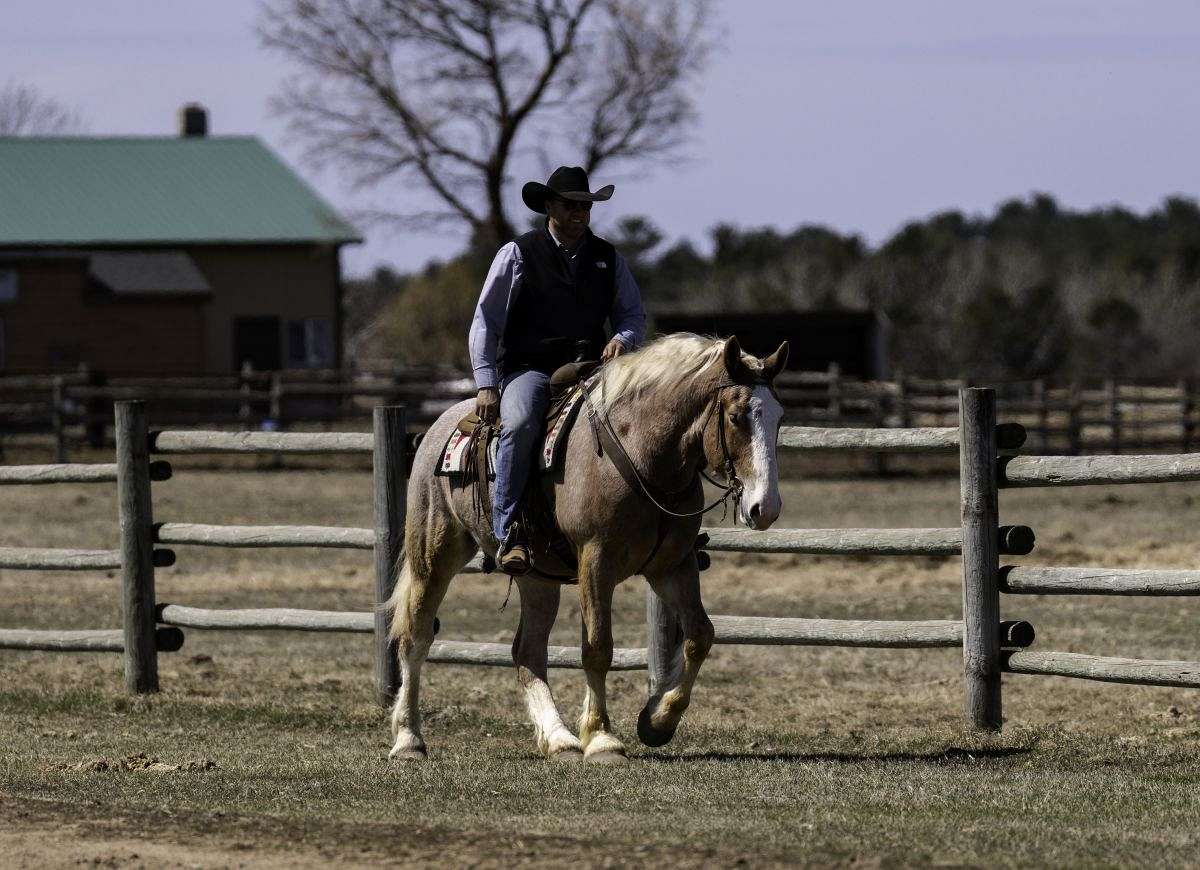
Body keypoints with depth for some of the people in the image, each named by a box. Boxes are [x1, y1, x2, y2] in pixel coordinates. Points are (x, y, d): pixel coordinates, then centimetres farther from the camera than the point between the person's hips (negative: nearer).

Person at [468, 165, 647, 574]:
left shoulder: (608, 259, 15)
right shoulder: (518, 254, 4)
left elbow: (633, 315, 21)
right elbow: (485, 323, 2)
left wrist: (622, 340, -5)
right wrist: (486, 385, -9)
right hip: (528, 369, -4)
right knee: (519, 424, -36)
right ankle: (508, 532, -35)